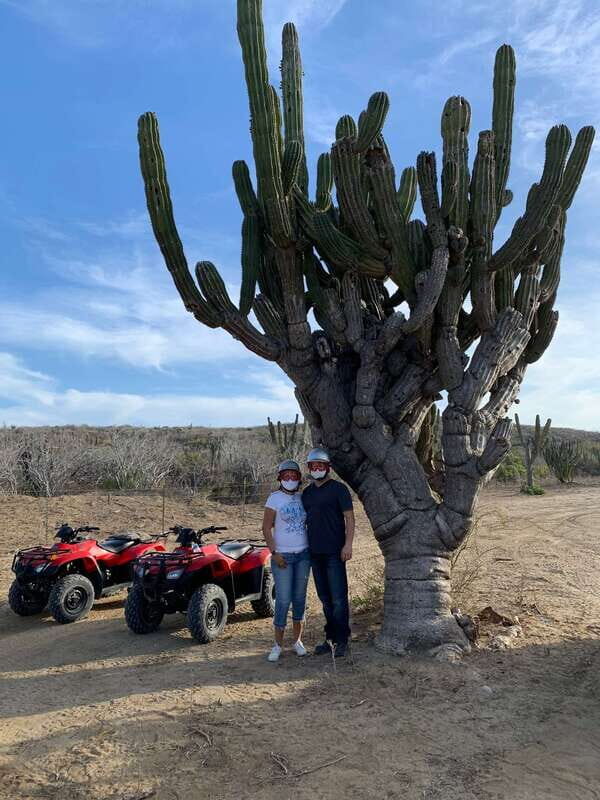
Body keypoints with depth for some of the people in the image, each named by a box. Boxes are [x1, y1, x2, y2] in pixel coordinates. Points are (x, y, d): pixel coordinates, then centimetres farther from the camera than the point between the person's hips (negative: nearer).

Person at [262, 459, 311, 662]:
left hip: (303, 554, 4)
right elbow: (266, 528, -8)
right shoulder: (274, 498, -6)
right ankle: (278, 645, 8)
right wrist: (274, 553, -14)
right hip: (283, 556, -4)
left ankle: (297, 641, 21)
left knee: (299, 598, 9)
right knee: (283, 600, -5)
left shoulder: (302, 498, 7)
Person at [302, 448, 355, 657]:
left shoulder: (338, 489, -5)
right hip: (315, 553, 6)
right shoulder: (307, 492, 14)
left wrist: (348, 544, -16)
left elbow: (349, 518, -8)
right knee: (325, 599, 13)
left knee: (338, 598, -3)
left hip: (334, 553, -6)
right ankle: (330, 638, 23)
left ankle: (341, 640, 7)